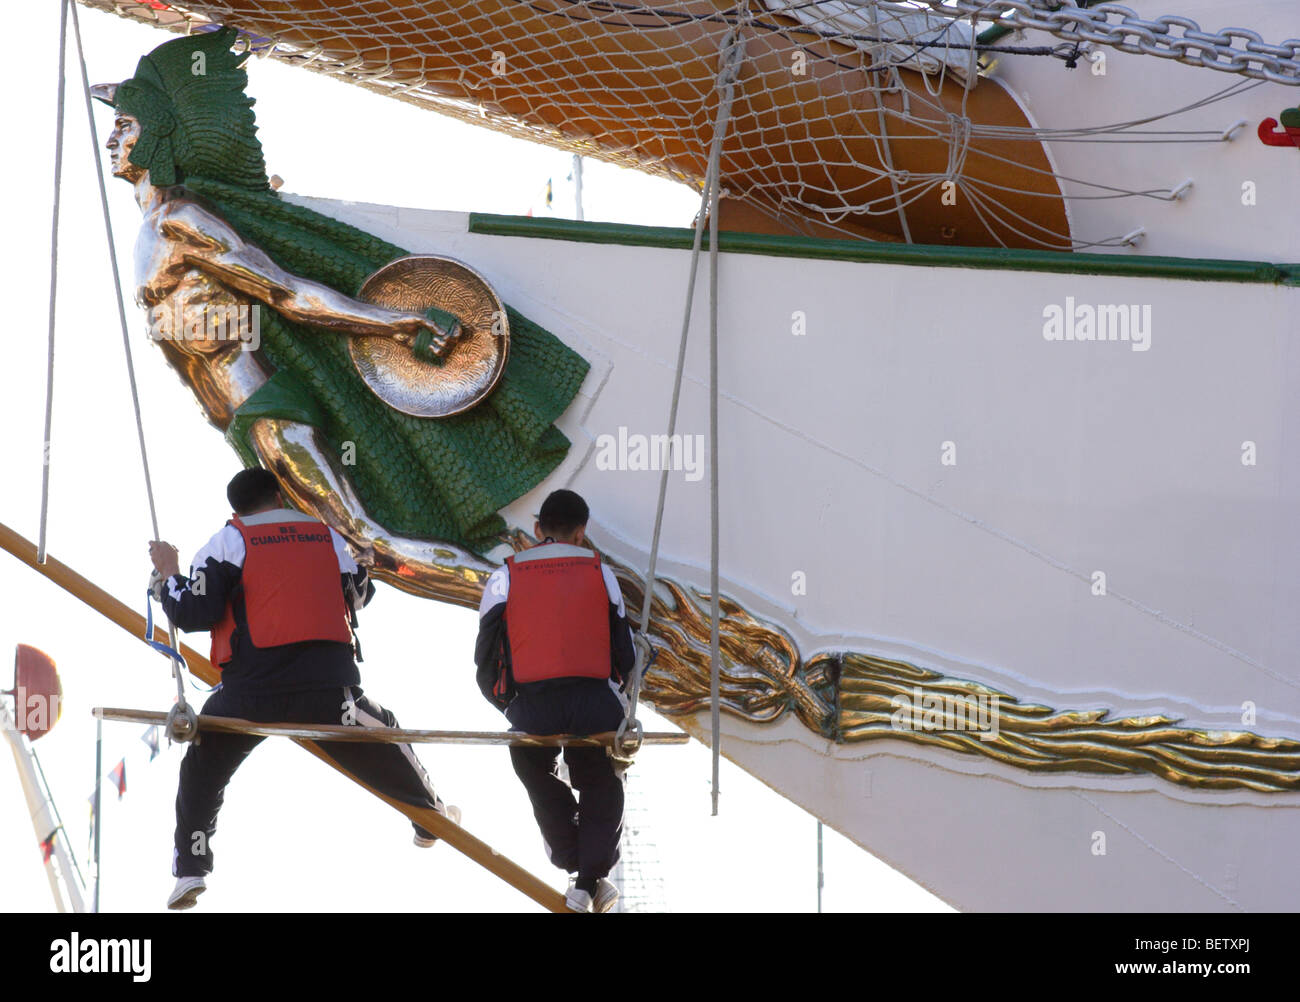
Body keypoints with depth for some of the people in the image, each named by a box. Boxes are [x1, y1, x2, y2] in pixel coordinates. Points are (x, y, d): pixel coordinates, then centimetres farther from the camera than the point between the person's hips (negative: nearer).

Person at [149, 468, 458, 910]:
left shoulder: (230, 542, 2)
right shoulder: (326, 535, 12)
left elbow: (193, 612, -6)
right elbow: (358, 594, 26)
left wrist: (167, 574, 12)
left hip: (252, 690, -2)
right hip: (328, 686, 2)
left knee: (203, 770, 16)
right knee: (384, 749, 26)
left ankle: (190, 869, 6)